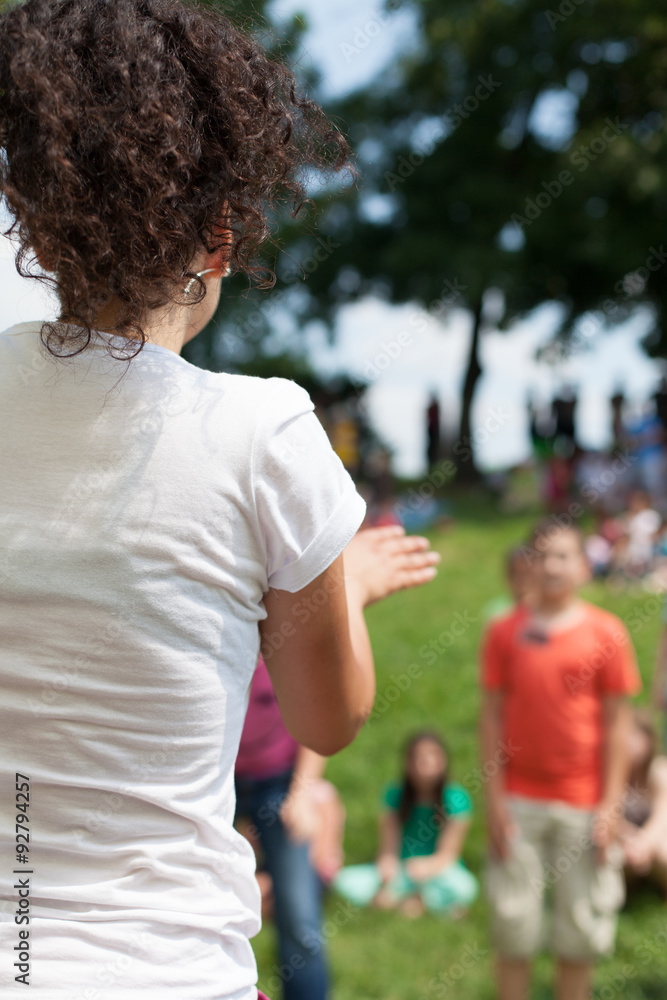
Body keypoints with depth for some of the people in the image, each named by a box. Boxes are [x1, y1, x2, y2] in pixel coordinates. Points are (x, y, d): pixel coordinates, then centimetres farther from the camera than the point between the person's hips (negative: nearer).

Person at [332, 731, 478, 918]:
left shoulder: (455, 798, -10)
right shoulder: (395, 795, -3)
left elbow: (448, 852, -14)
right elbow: (388, 847, -5)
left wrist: (429, 865, -35)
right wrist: (387, 862, -28)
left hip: (441, 874, -2)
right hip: (402, 872, 2)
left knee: (463, 886, -37)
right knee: (345, 881, -21)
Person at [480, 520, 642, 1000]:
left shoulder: (607, 632, -2)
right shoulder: (505, 632, 1)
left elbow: (618, 722, -1)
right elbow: (492, 714, 2)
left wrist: (610, 805, -5)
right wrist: (494, 797, -3)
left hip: (584, 804, -1)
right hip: (519, 799, 1)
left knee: (579, 929, 7)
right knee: (514, 925, 6)